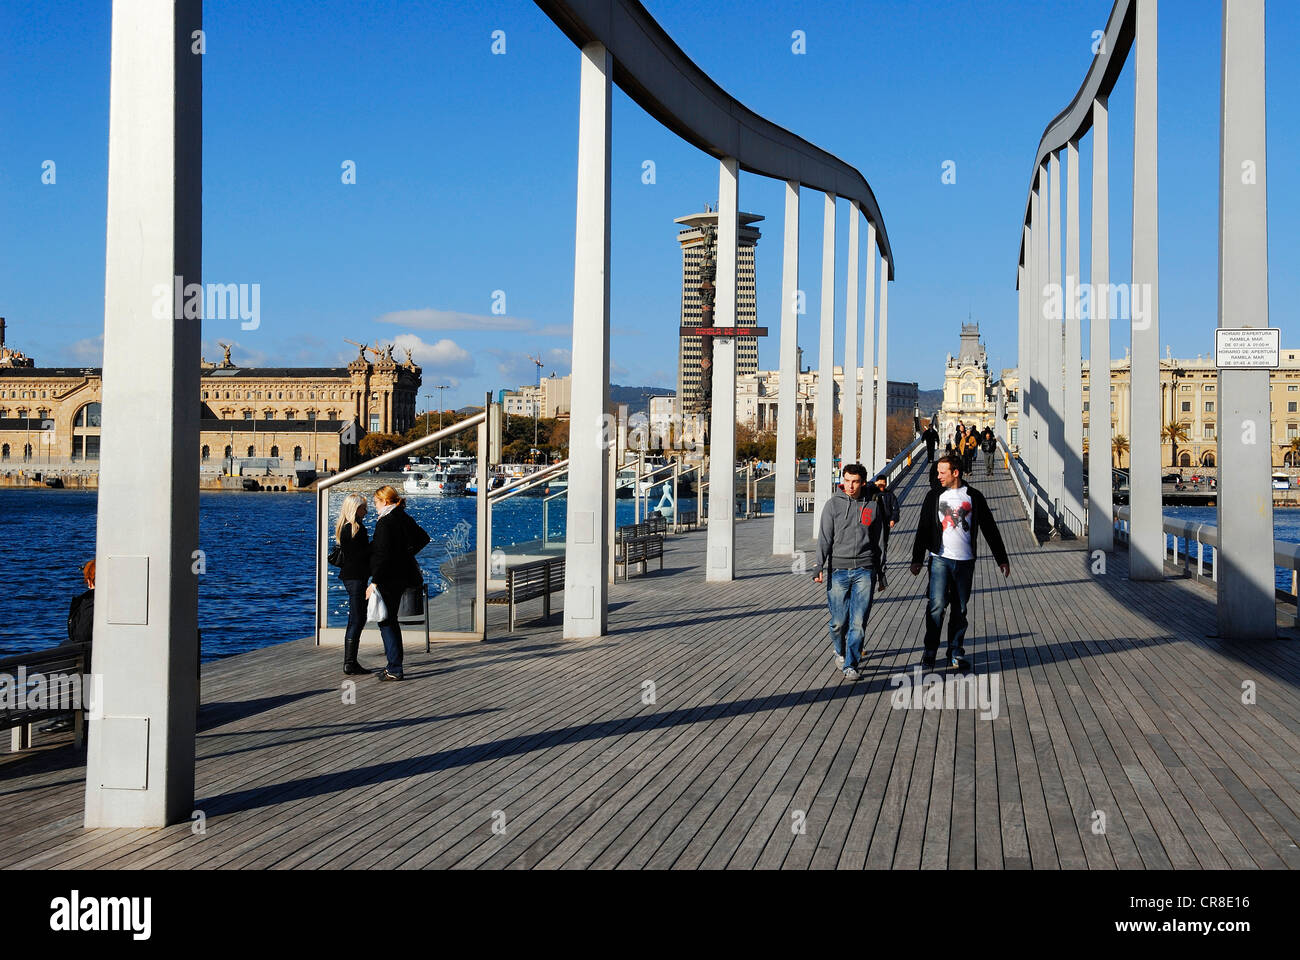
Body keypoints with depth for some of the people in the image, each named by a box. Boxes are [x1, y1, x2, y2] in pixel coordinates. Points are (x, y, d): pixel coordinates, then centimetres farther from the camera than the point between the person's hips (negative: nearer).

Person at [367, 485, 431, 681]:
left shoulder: (385, 522, -17)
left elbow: (383, 555, -22)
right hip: (403, 576, 9)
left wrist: (374, 583, -20)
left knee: (386, 622, -3)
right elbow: (424, 538, 22)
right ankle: (394, 665, 22)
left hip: (388, 578, -9)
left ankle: (395, 670, -5)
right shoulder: (404, 518, 9)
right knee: (391, 620, 17)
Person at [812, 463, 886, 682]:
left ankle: (850, 665, 1)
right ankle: (839, 650, 32)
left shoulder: (873, 506, 7)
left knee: (858, 622, -5)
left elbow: (879, 540, 15)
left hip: (864, 571, 1)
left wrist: (881, 572, 16)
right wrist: (819, 568, -10)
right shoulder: (833, 505, 2)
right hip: (838, 570, -1)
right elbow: (824, 538, 0)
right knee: (839, 621, 3)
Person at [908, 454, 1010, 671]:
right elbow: (923, 529, 11)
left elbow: (990, 529, 9)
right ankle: (929, 652, -5)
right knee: (937, 605, -12)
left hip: (965, 561, 1)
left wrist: (1001, 559, 9)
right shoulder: (934, 496, 6)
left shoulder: (974, 497, 5)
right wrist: (917, 559, 9)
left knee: (960, 609, 5)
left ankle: (956, 653, 13)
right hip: (940, 558, -1)